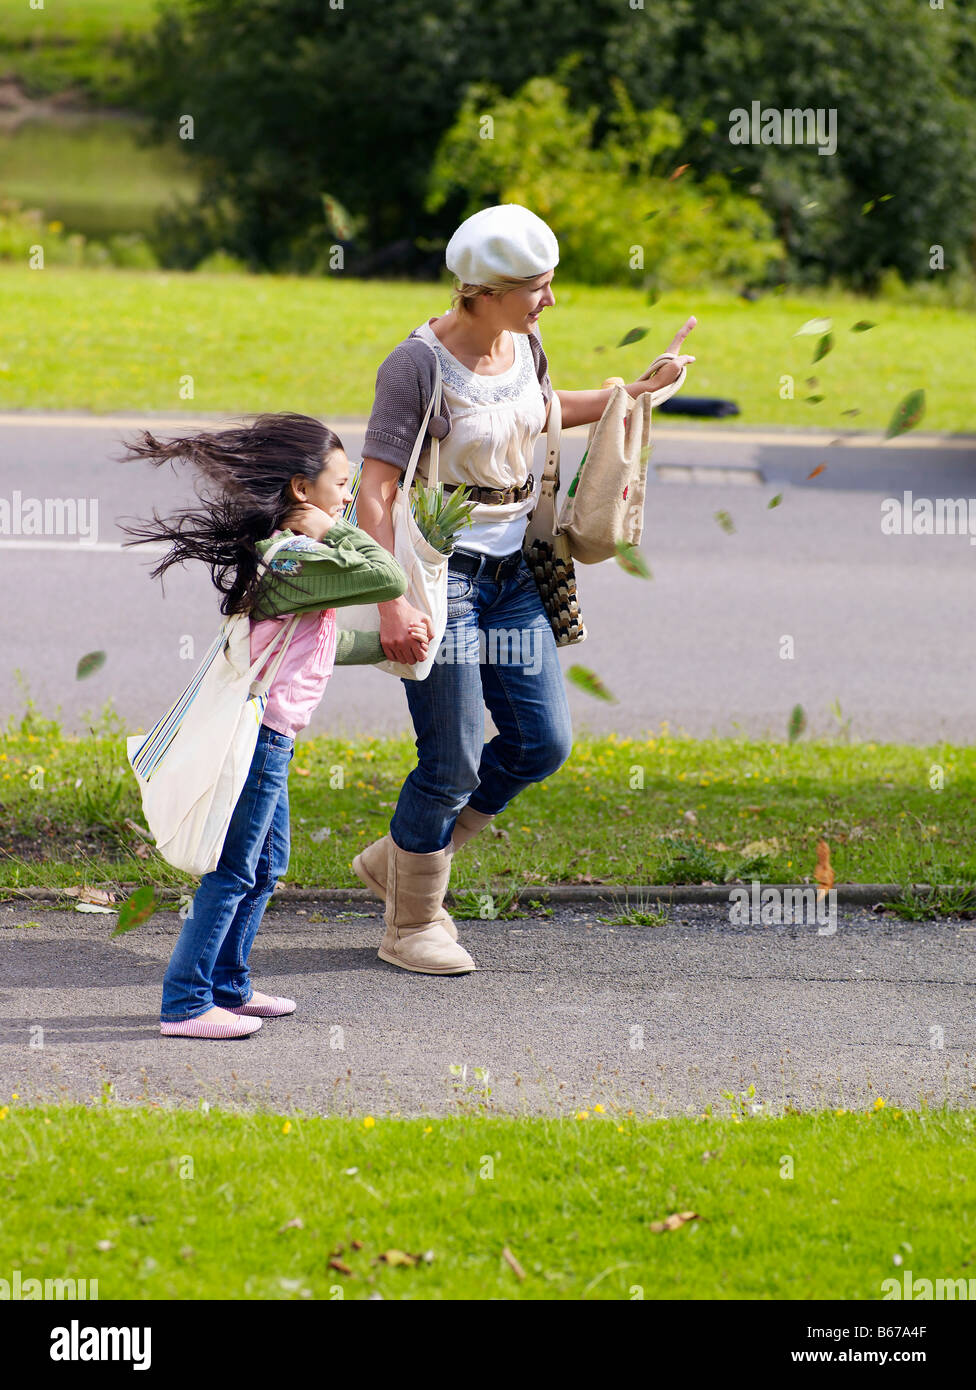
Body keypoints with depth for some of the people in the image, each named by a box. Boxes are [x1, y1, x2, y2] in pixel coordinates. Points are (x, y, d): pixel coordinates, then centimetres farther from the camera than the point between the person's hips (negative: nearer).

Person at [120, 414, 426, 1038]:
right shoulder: (298, 560, -20)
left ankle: (228, 986, 29)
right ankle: (186, 1004, -1)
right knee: (232, 872, -5)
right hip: (262, 734, -10)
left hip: (267, 735, 10)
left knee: (266, 865, 20)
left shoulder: (277, 552, 12)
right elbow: (391, 580, -24)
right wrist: (336, 533, -15)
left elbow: (322, 642, 24)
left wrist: (384, 646, 23)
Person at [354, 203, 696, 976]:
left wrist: (634, 393, 26)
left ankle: (396, 860, 25)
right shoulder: (419, 366, -19)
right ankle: (411, 926, 16)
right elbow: (375, 492, -22)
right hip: (440, 571, -8)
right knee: (454, 762, -4)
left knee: (543, 743, 7)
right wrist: (392, 604, -29)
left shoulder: (524, 346, 4)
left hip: (513, 572, 8)